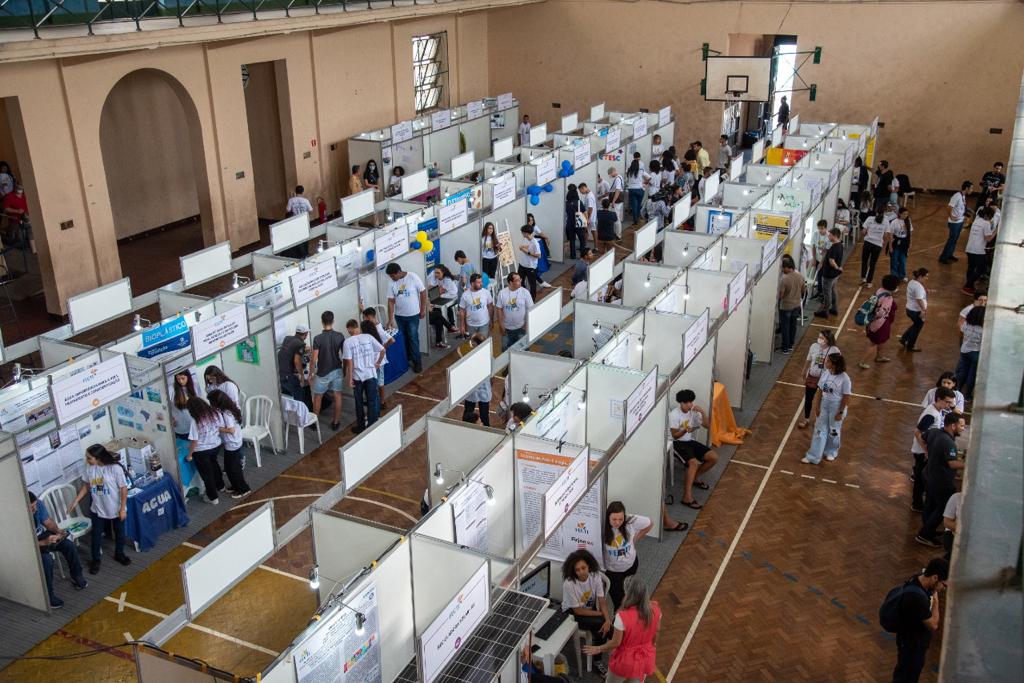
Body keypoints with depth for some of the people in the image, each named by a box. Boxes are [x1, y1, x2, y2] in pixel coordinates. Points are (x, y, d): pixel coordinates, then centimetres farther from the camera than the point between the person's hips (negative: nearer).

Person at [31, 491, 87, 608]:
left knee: (69, 545, -11)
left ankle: (76, 577, 12)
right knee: (47, 559, -31)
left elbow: (47, 521, 1)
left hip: (42, 535, 6)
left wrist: (57, 530, -17)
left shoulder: (39, 504, -15)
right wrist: (45, 542, -39)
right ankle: (47, 596, -15)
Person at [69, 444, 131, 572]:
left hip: (116, 509, -3)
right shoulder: (90, 469, -10)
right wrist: (75, 502, 6)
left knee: (119, 533, 17)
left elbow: (124, 489, -18)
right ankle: (95, 560, 32)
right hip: (97, 509, 3)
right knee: (95, 535, 11)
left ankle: (119, 554, 41)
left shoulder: (115, 468, -25)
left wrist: (123, 509, -16)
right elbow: (85, 486, 7)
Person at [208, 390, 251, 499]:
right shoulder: (227, 410, 2)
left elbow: (231, 430, -27)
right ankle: (236, 486, 35)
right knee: (229, 467, 21)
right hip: (231, 444, 10)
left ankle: (244, 489, 14)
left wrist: (217, 429, -19)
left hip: (232, 445, -10)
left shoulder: (226, 414, -26)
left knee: (233, 468, 3)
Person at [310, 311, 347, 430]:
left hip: (323, 373, -3)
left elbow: (314, 359, -16)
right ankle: (336, 422, 17)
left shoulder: (318, 338, -18)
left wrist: (311, 372, -3)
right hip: (337, 370, 3)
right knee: (337, 396, 12)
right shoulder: (340, 336, -9)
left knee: (317, 397, 14)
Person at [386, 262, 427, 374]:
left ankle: (417, 362, 9)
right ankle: (407, 359, 30)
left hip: (413, 315, -4)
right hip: (399, 316, 4)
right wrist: (390, 319, -9)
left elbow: (423, 292, -8)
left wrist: (423, 310, -7)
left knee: (413, 338, -2)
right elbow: (391, 301, -5)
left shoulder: (413, 277, -16)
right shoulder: (392, 284, -6)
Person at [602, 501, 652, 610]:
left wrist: (635, 539, -4)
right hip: (611, 569, -3)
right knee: (617, 600, 3)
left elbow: (649, 525, -7)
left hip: (631, 564, 3)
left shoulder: (632, 521, -25)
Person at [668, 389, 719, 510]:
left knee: (714, 457, -6)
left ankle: (694, 478, 15)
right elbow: (675, 436, -17)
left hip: (690, 441, 7)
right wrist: (685, 430, -36)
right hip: (677, 443, -7)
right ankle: (687, 497, -33)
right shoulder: (674, 414, -17)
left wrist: (702, 412, -16)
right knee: (694, 463, -31)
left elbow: (708, 425, -1)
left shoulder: (694, 411, 2)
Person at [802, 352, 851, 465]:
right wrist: (817, 406, 2)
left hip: (836, 407, -5)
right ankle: (813, 457, 18)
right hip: (824, 405, 5)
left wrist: (841, 412, -14)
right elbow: (820, 391, 1)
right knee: (819, 430, 10)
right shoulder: (825, 374, -7)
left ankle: (831, 452, 42)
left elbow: (846, 397, -16)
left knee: (833, 431, 16)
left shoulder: (844, 378, -23)